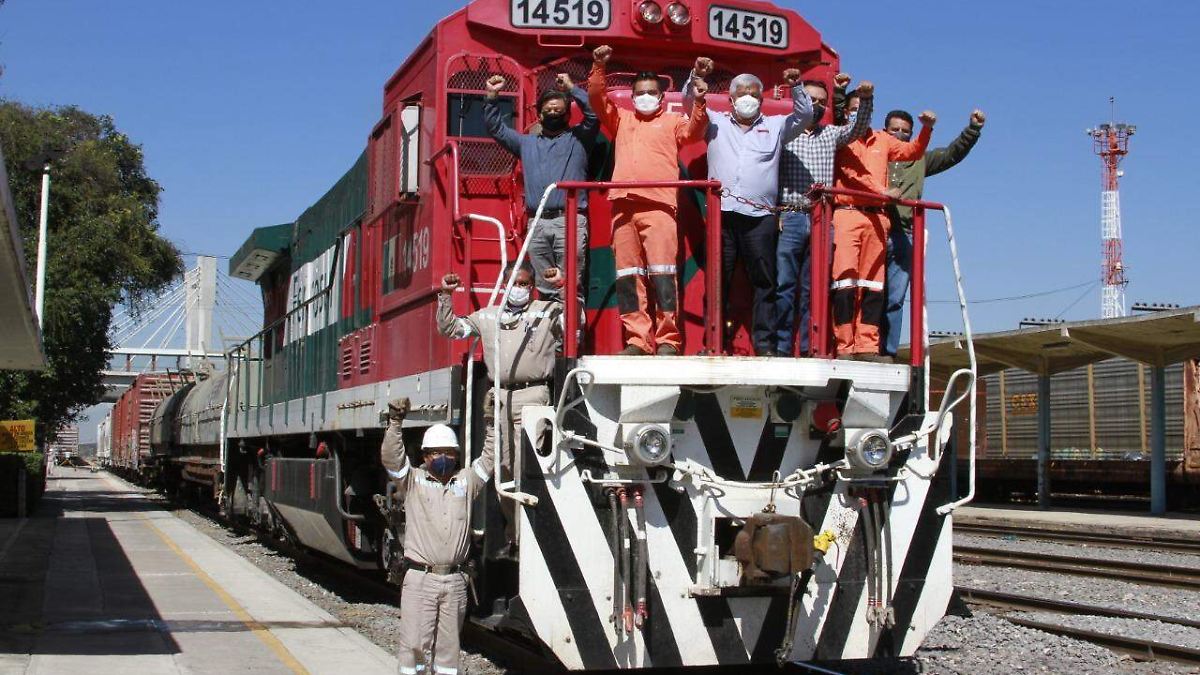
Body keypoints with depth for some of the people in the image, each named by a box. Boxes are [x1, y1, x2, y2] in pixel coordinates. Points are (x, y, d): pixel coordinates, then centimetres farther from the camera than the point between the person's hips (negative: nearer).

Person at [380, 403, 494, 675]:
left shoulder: (466, 481, 13)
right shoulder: (413, 481, 5)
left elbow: (489, 459, 14)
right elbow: (390, 457, -7)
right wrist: (395, 422, -19)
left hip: (455, 581, 3)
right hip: (420, 580, -3)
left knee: (448, 645, 9)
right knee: (414, 643, -6)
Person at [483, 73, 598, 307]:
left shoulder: (578, 139, 16)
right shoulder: (527, 143, 28)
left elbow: (594, 115, -1)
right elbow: (496, 128, 27)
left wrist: (572, 89, 0)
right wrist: (492, 96, 15)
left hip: (569, 220, -4)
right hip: (537, 224, 4)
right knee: (544, 289, 1)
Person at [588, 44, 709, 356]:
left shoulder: (672, 121, 18)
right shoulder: (621, 120, 26)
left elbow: (694, 131, 1)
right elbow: (597, 99, 16)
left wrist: (698, 103, -16)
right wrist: (598, 67, 2)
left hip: (659, 206, -4)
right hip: (623, 207, 4)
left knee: (662, 274, -11)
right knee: (627, 276, 1)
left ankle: (668, 339, -10)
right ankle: (638, 339, 4)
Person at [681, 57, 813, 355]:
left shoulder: (775, 126, 21)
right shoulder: (716, 124, 19)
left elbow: (805, 115, 13)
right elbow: (689, 103, 12)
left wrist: (796, 86, -1)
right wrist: (696, 76, -4)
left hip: (760, 217, 0)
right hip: (722, 213, 0)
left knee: (764, 282, -1)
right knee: (718, 280, -1)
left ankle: (765, 344, 1)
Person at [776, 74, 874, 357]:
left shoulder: (831, 134, 19)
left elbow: (858, 128, 3)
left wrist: (866, 100, -15)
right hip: (789, 217, -3)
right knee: (784, 286, -6)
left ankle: (810, 349, 6)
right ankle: (781, 349, -3)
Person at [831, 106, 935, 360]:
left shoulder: (882, 140, 21)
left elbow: (912, 151, 17)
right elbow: (851, 170, -6)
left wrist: (927, 129, 0)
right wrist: (882, 190, -14)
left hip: (876, 217, 5)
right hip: (846, 214, -5)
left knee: (873, 283, 1)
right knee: (846, 281, -11)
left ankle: (867, 346, 1)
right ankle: (844, 347, -12)